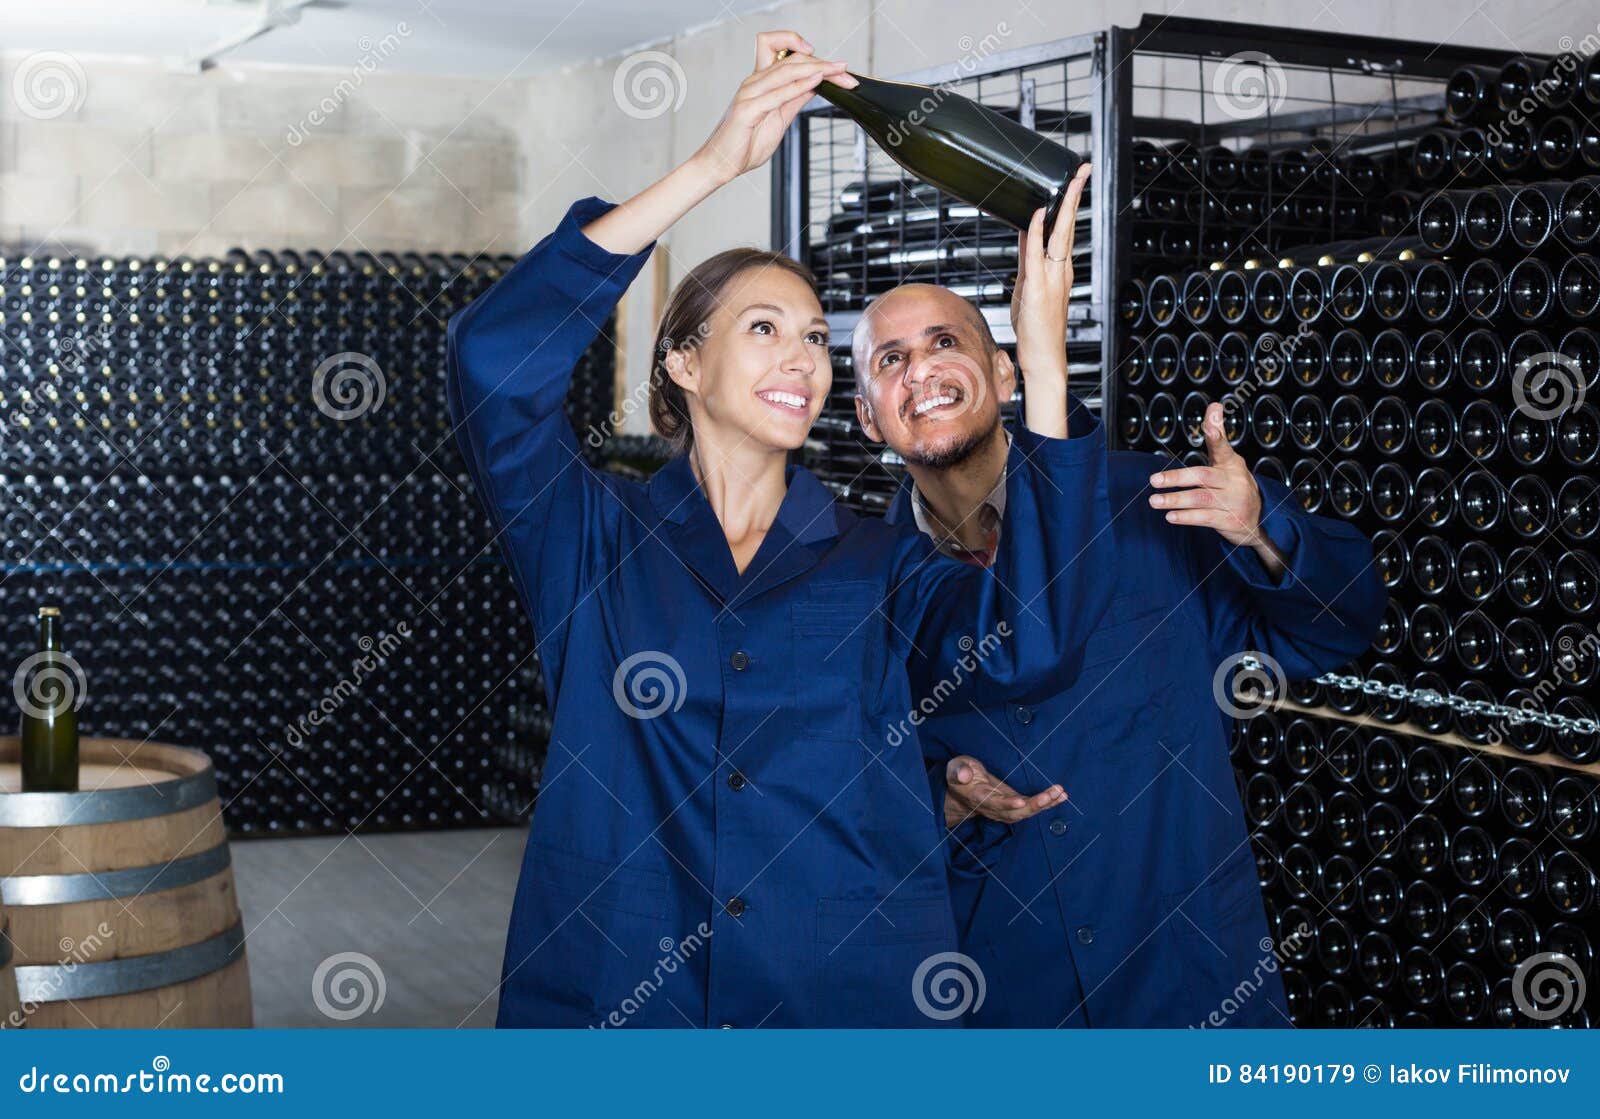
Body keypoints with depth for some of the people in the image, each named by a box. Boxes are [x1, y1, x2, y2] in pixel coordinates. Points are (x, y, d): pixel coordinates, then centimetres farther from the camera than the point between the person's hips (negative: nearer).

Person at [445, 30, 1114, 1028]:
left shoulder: (880, 568, 6)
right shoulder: (595, 540, 2)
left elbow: (1028, 643, -13)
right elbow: (494, 360, -14)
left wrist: (1045, 356, -17)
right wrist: (713, 166, -16)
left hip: (852, 1002, 1)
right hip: (611, 998, -1)